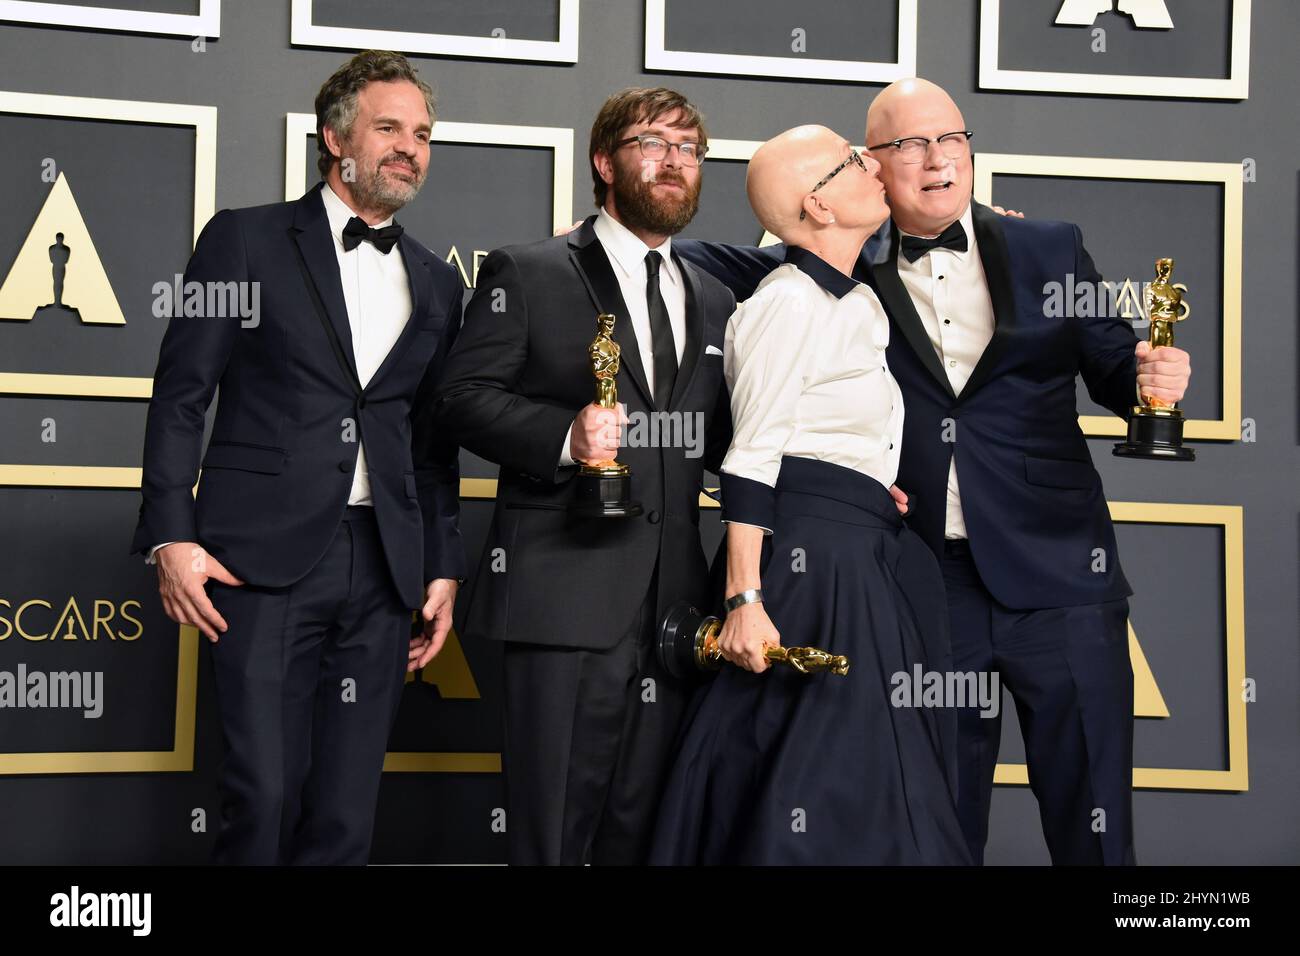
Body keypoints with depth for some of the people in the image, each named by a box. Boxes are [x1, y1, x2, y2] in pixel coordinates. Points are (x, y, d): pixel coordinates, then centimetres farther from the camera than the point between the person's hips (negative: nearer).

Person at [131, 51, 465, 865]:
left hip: (383, 567, 4)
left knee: (347, 812, 4)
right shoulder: (246, 240, 4)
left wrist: (445, 567, 11)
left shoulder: (436, 284, 17)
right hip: (267, 555, -4)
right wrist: (171, 536, -8)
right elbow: (181, 395, 1)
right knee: (264, 797, -8)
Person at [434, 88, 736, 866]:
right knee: (552, 829, -2)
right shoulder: (527, 274, 3)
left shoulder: (713, 300, 19)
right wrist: (565, 437, -19)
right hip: (566, 592, -5)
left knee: (640, 828, 9)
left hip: (673, 600, 5)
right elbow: (465, 398, -2)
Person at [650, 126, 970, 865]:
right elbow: (751, 462, -17)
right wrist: (745, 599, -24)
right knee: (820, 792, -6)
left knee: (872, 789, 11)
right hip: (810, 555, -9)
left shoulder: (862, 303, 16)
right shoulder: (788, 302, -11)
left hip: (868, 560, 9)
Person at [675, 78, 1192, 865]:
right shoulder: (850, 276, 7)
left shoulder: (1051, 251, 7)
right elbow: (729, 266, 14)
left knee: (1093, 826, 2)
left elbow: (1114, 371, 8)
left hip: (1056, 579, 0)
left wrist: (1153, 378, -13)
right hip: (929, 587, 1)